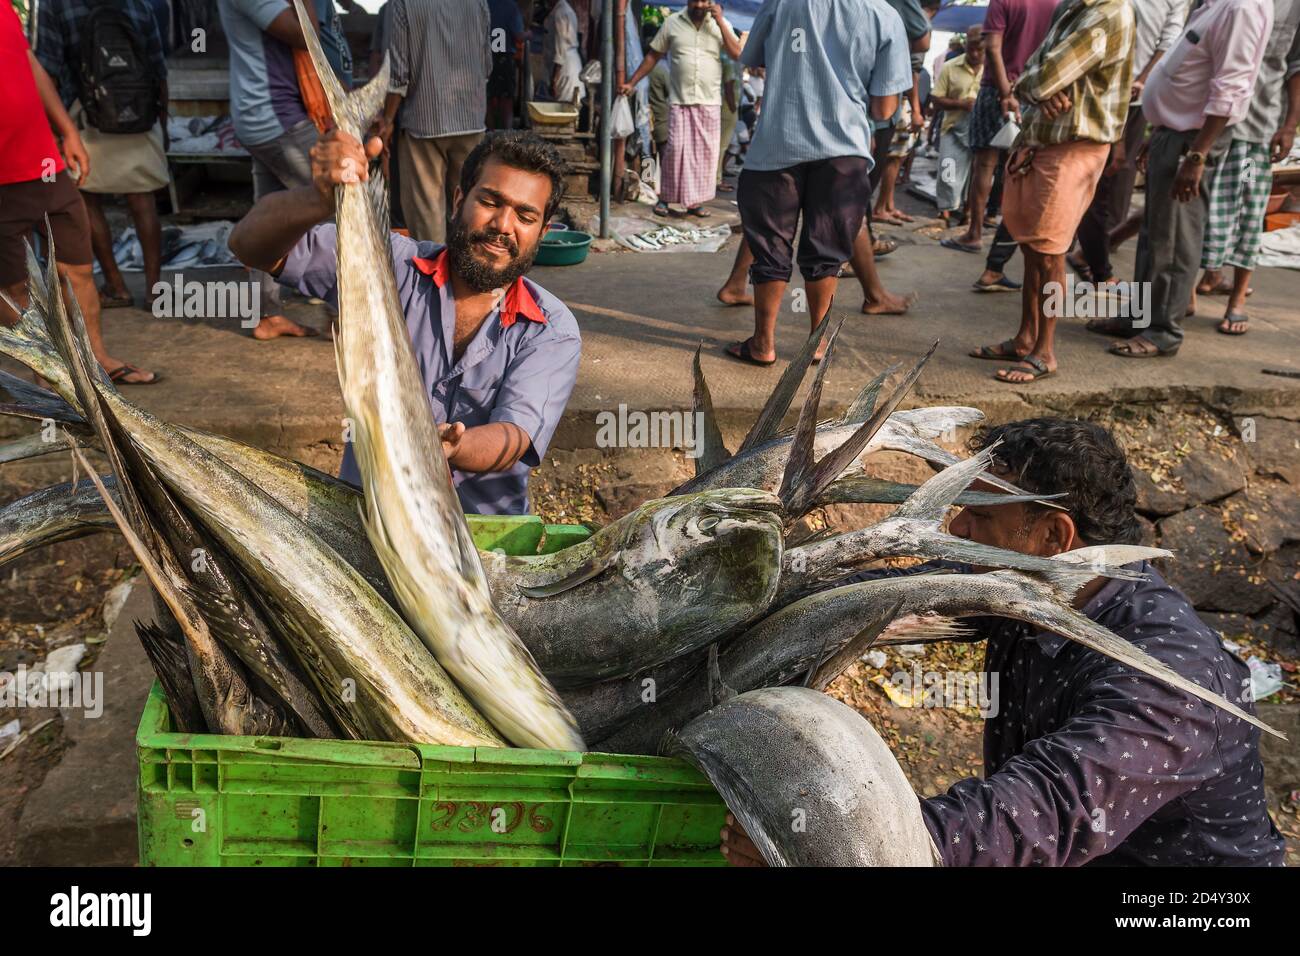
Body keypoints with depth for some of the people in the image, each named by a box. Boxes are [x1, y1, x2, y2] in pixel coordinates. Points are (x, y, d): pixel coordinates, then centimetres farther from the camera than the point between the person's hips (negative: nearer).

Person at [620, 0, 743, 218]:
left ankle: (695, 201, 9)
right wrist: (632, 82, 3)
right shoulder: (673, 22, 3)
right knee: (675, 149, -7)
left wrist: (720, 22, -8)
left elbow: (737, 54, -5)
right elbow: (653, 55, 7)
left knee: (705, 152, 2)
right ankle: (664, 198, 5)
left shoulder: (721, 24, 5)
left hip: (709, 102, 2)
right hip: (679, 100, -1)